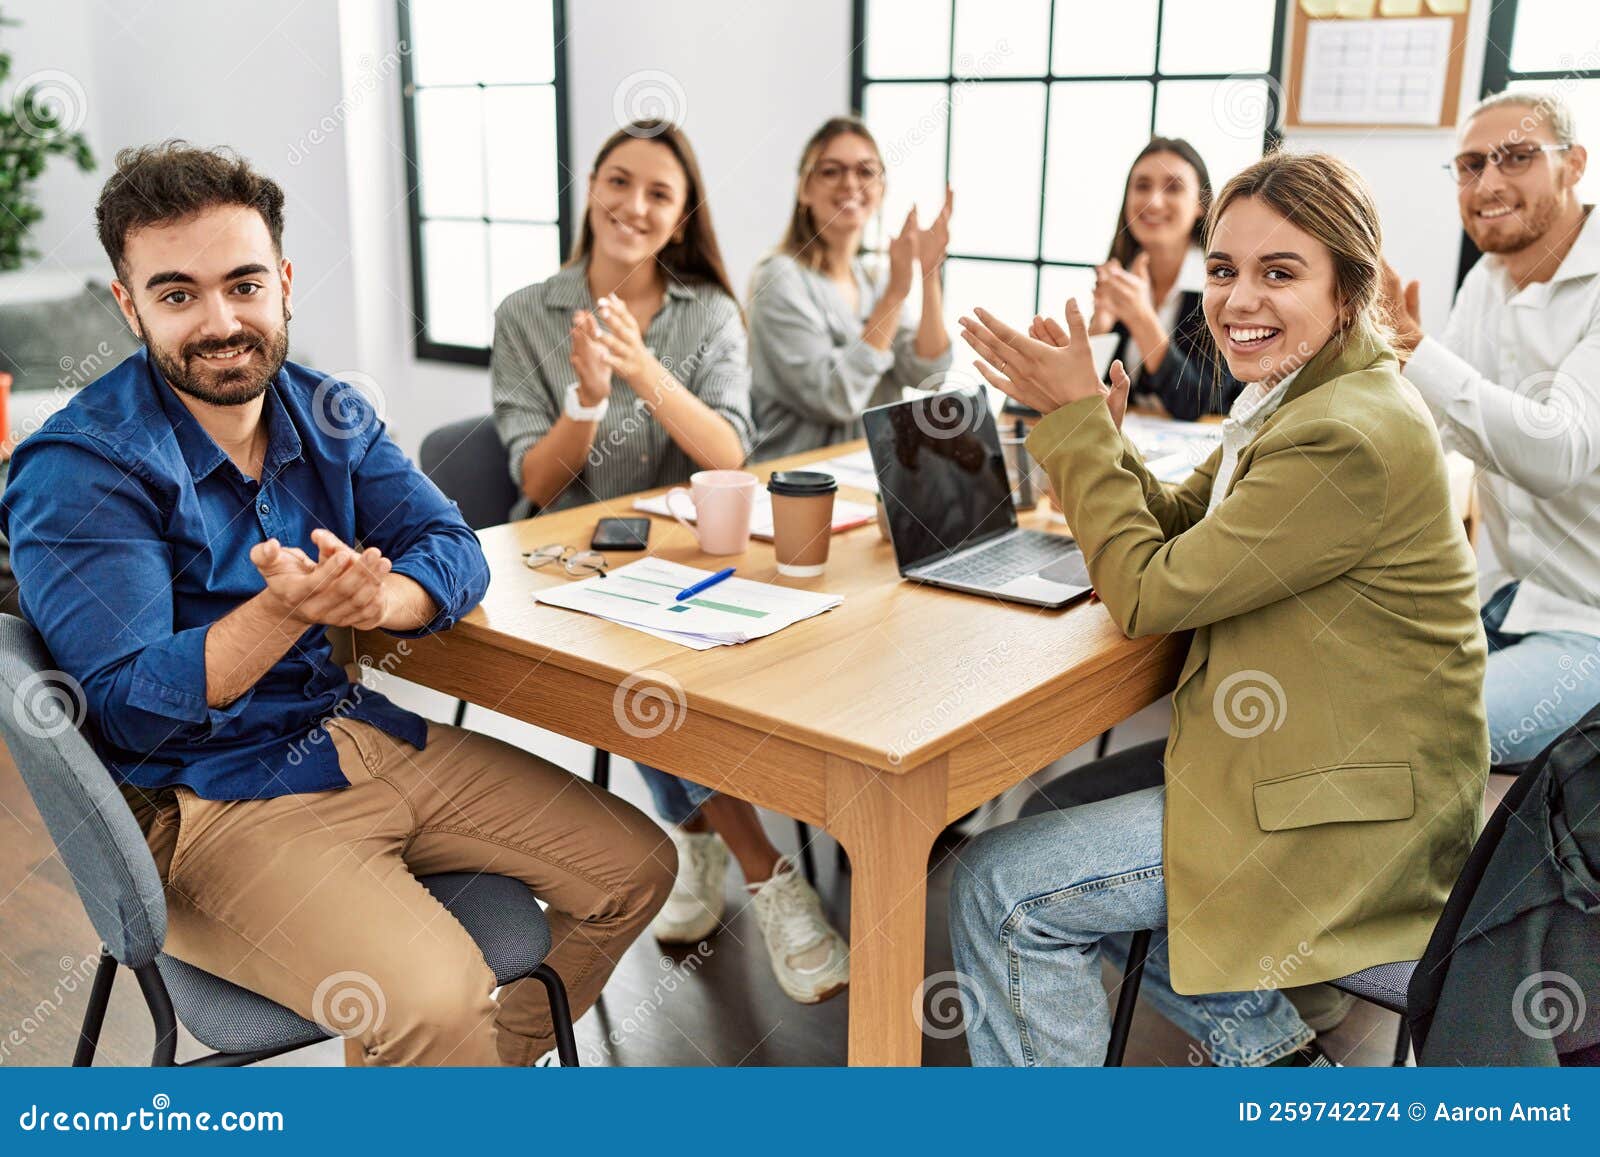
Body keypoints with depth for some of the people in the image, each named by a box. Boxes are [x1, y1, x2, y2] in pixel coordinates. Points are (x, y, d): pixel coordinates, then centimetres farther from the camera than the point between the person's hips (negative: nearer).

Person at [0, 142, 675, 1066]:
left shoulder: (329, 413, 6)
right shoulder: (80, 471, -13)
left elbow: (452, 548, -1)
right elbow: (129, 708, -17)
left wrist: (376, 597, -25)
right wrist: (284, 610, -33)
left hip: (374, 736, 7)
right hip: (215, 799, -6)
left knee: (635, 867, 4)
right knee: (437, 1005, -29)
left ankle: (497, 1057, 24)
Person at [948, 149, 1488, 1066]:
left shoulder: (1351, 438, -26)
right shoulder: (1302, 396, 5)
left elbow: (1150, 591, -21)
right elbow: (1177, 526, 10)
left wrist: (1077, 417, -16)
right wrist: (1092, 429, -8)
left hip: (1352, 818, -10)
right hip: (1306, 765, 10)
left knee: (1003, 888, -11)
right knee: (1054, 835, 20)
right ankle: (1267, 1047, 22)